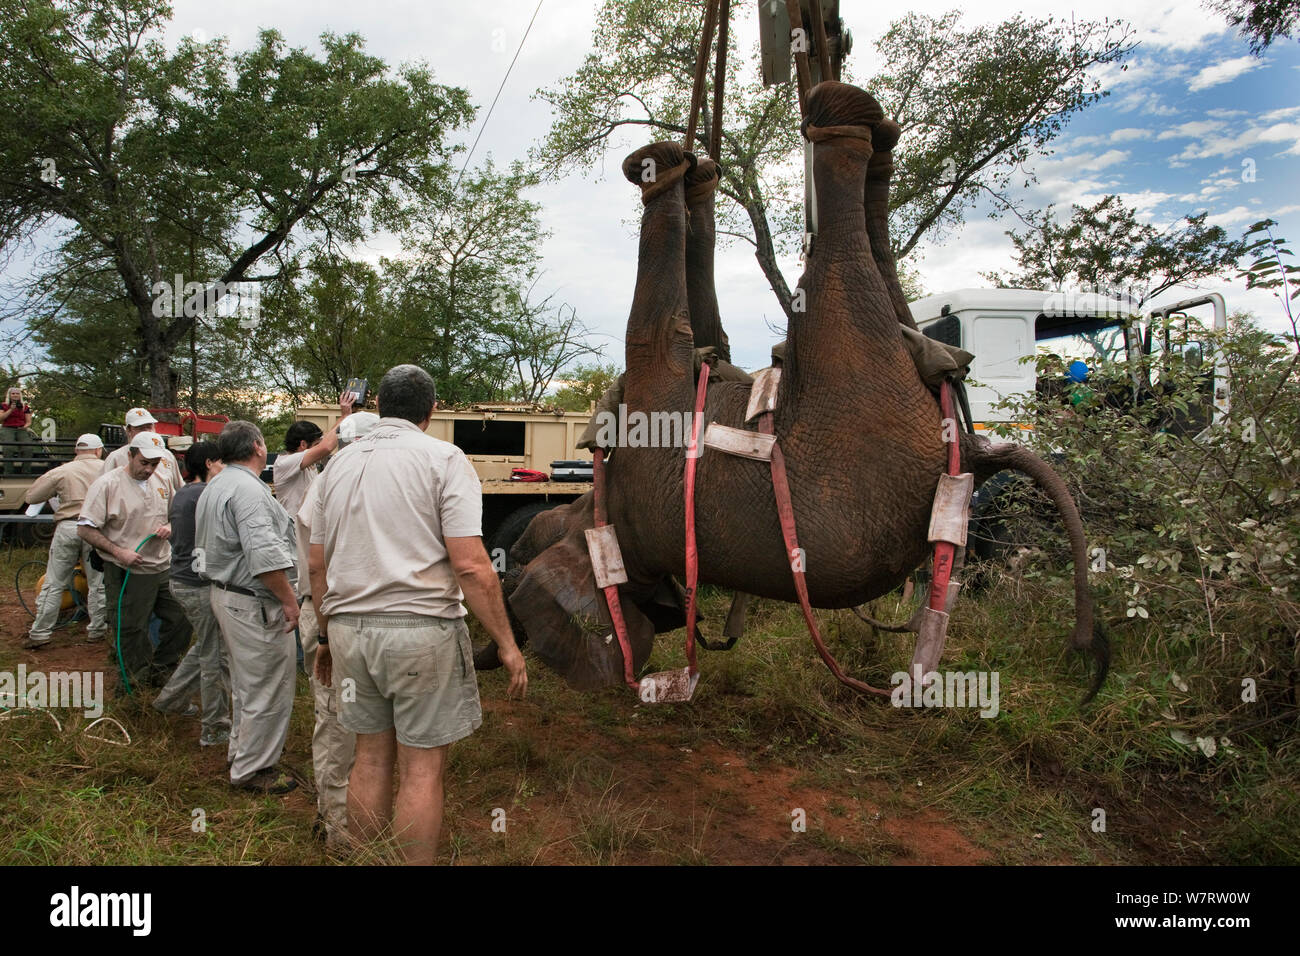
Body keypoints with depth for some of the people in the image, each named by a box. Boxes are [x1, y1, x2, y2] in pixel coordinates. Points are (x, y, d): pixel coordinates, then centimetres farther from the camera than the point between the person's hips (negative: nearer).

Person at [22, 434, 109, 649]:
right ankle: (97, 630, 17)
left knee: (53, 584, 8)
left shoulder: (62, 472, 3)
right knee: (97, 584, 10)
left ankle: (40, 633, 11)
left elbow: (30, 497, 9)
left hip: (67, 527, 0)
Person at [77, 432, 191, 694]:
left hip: (163, 568, 6)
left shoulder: (163, 482, 8)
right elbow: (85, 528, -12)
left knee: (181, 620, 9)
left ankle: (157, 671, 29)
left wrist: (170, 527, -1)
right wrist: (118, 552, -19)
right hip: (128, 573, -6)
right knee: (132, 633, 4)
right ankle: (133, 686, 21)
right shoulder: (107, 484, -11)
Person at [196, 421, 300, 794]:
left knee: (246, 683, 24)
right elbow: (265, 556, -30)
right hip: (254, 602, -11)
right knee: (268, 689, 0)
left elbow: (205, 546, 22)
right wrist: (289, 600, -21)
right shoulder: (248, 489, -21)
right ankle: (252, 769, 11)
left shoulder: (214, 487, 14)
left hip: (225, 593, 11)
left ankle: (241, 751, 37)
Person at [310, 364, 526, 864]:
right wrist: (507, 644, -7)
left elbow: (316, 563, 15)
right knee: (422, 767, 4)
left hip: (350, 627, 6)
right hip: (421, 627, -6)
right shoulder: (443, 458, -5)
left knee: (371, 757, 16)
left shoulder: (340, 463, 12)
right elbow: (471, 566, -13)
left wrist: (326, 635, 26)